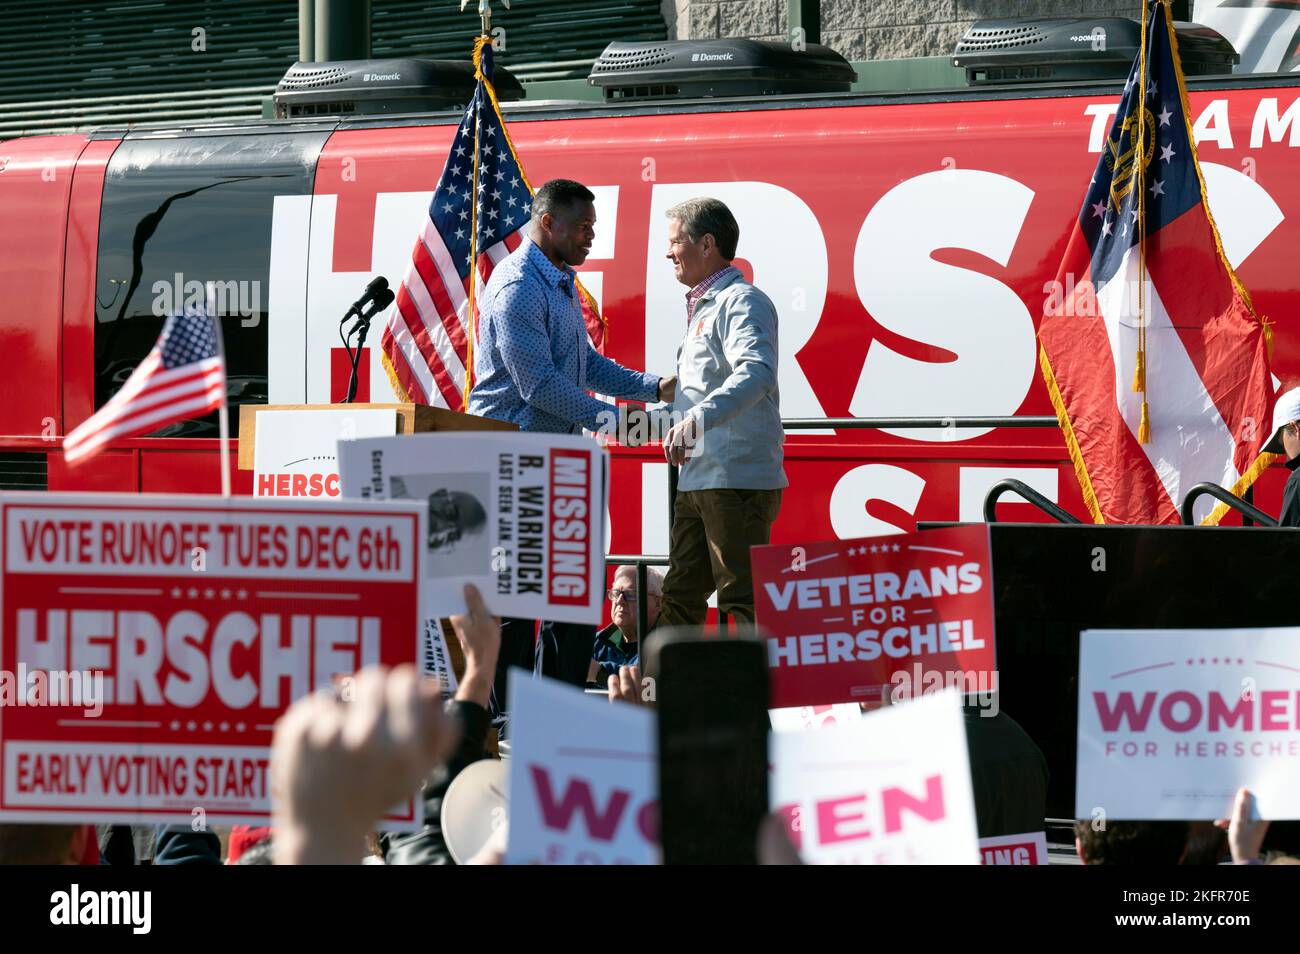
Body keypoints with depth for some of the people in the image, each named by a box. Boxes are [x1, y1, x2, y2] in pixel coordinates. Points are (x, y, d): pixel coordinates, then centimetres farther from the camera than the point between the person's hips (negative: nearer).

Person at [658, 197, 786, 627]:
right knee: (681, 597, 12)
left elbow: (756, 373, -30)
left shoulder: (741, 302, -11)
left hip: (738, 480, -10)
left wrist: (698, 419, -43)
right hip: (697, 481, 10)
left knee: (741, 601, -9)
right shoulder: (703, 307, 21)